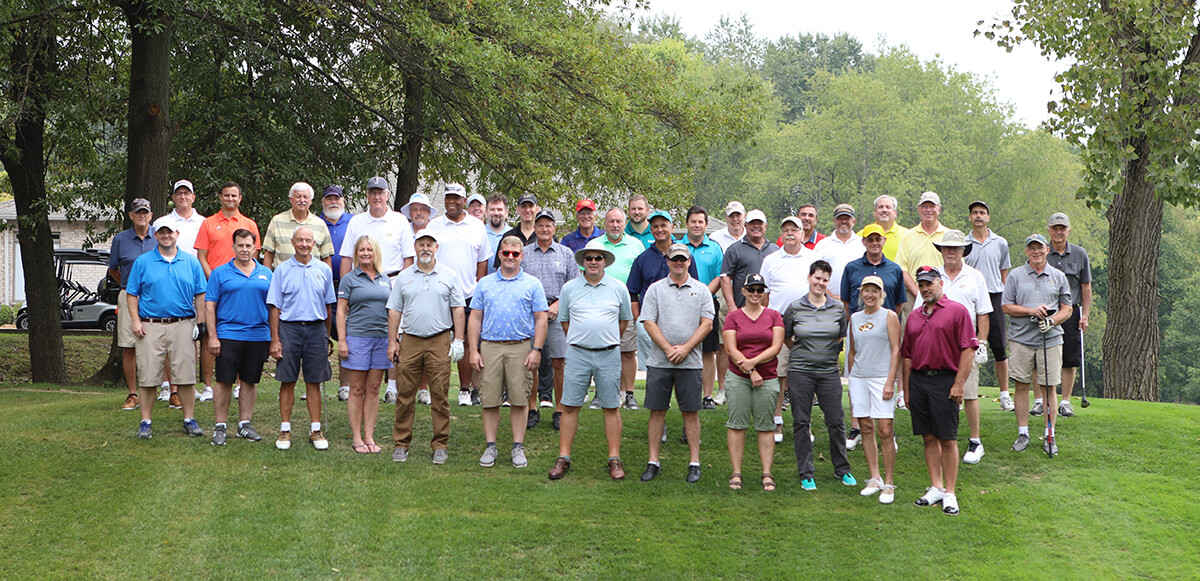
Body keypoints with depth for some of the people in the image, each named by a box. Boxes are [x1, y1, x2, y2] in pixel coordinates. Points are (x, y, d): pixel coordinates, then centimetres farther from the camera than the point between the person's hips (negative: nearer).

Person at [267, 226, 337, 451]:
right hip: (289, 329, -1)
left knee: (314, 382, 4)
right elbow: (275, 307, 1)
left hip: (316, 329, 2)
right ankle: (285, 430, 10)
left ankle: (315, 430, 11)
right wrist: (275, 339, -5)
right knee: (287, 381, 2)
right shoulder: (282, 270, 2)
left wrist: (327, 337, 12)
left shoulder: (324, 270, 8)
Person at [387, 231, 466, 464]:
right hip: (410, 341, 2)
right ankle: (401, 443, 11)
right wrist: (392, 341, 4)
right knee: (404, 394, 2)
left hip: (439, 341, -1)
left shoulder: (449, 276, 6)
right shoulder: (404, 277, 10)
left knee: (440, 395, -1)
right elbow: (394, 311, 11)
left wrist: (458, 340, -2)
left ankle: (440, 445, 8)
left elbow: (458, 309, 5)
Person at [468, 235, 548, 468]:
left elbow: (540, 320, 5)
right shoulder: (485, 283, 12)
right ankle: (490, 447, 12)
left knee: (519, 400, 0)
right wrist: (473, 351, 3)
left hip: (520, 348, -1)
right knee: (490, 400, 2)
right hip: (490, 347, 1)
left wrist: (537, 350, -5)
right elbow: (475, 318, 11)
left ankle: (518, 447, 9)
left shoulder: (532, 284, 7)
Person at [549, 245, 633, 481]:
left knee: (611, 407, 2)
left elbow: (625, 320, 16)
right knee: (569, 406, 0)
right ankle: (563, 458, 7)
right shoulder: (569, 288, 5)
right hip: (578, 353, 0)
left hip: (609, 355, 0)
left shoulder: (618, 288, 5)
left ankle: (614, 459, 8)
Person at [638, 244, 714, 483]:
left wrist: (685, 348, -11)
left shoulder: (701, 291, 7)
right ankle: (653, 462, 10)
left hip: (690, 362, 0)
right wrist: (668, 348, -10)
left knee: (691, 411, 2)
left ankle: (694, 463, 8)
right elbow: (649, 322, 0)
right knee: (657, 410, 3)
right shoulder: (655, 289, 6)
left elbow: (707, 323, 0)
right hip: (658, 360, 0)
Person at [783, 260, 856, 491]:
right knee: (801, 422, 3)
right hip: (800, 371, -1)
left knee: (836, 421, 3)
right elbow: (785, 337, 12)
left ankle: (842, 469, 21)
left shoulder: (838, 308, 3)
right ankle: (806, 474, 12)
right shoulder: (795, 307, 0)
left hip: (829, 372, 1)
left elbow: (843, 336, 17)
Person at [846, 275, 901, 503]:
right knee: (866, 429, 6)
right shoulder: (855, 318, 13)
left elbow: (896, 351, -4)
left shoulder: (889, 316, 0)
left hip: (881, 378, -4)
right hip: (858, 378, 4)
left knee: (885, 431, -8)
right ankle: (874, 478, 14)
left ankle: (888, 483, -2)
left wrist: (890, 382, -11)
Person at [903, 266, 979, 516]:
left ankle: (950, 493, 1)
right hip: (918, 380, 5)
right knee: (929, 438, 8)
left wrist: (959, 384, -13)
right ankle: (936, 488, 15)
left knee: (948, 439, -3)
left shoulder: (957, 311, -1)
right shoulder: (913, 317, 16)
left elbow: (968, 349, -7)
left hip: (945, 380, -5)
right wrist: (906, 389, 14)